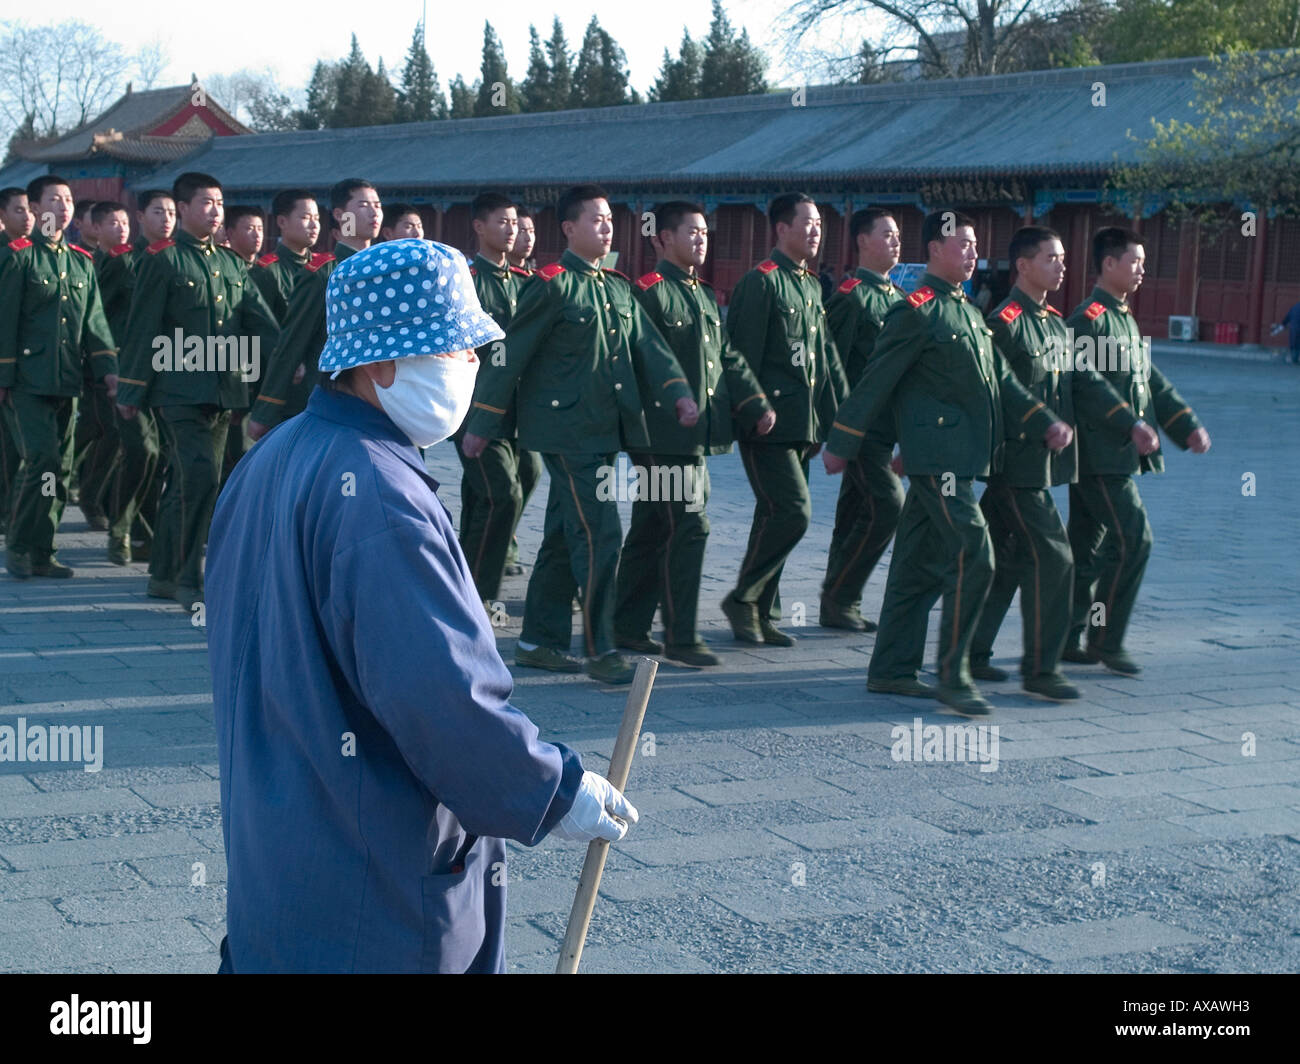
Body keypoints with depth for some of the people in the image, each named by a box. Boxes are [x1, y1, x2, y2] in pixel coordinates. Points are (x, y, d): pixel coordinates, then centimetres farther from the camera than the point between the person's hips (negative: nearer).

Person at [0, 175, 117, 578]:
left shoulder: (81, 262, 15)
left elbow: (94, 320, 16)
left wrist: (108, 367, 4)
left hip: (65, 381, 6)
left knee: (61, 466, 5)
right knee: (42, 459, -14)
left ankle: (40, 551, 14)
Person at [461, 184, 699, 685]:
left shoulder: (618, 288, 15)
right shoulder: (551, 285, -9)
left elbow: (647, 345, 8)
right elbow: (509, 356, -8)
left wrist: (678, 392, -10)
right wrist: (480, 424, -8)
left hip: (603, 432, 8)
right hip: (567, 432, -8)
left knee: (565, 537, 14)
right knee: (599, 536, -10)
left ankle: (538, 641, 23)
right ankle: (600, 651, -3)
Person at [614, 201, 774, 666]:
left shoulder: (705, 295, 18)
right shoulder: (649, 292, -9)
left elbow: (728, 358, 19)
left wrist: (756, 406, 7)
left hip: (698, 433, 8)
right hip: (665, 434, -8)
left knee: (652, 530, 14)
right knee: (688, 527, -9)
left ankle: (629, 627, 22)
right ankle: (681, 637, -3)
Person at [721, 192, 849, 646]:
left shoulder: (811, 285, 17)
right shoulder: (761, 282, -10)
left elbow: (826, 357, 20)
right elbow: (744, 357, -13)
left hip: (803, 425, 8)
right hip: (770, 422, -8)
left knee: (776, 517, 11)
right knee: (792, 511, -14)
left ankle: (762, 614, 17)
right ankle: (743, 598, 1)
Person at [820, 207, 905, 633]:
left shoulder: (897, 297, 17)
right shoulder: (852, 295, -10)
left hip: (886, 424, 8)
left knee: (856, 512, 11)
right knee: (887, 506, -13)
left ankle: (838, 606, 17)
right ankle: (840, 597, -2)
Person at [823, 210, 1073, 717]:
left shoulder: (967, 311, 18)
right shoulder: (917, 312, -11)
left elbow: (1001, 380, 18)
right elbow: (876, 383, -10)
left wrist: (1046, 424, 6)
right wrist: (840, 445, -7)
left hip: (961, 456, 9)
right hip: (936, 455, -9)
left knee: (920, 565, 12)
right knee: (972, 558, -12)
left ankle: (891, 670, 19)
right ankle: (953, 676, -5)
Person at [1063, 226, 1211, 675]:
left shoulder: (1126, 320, 18)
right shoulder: (1089, 318, -12)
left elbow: (1152, 382, 19)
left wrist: (1188, 427, 11)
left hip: (1120, 453, 9)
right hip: (1099, 453, -9)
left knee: (1087, 546, 12)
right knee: (1132, 538, -9)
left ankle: (1066, 638, 17)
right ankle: (1106, 640, 0)